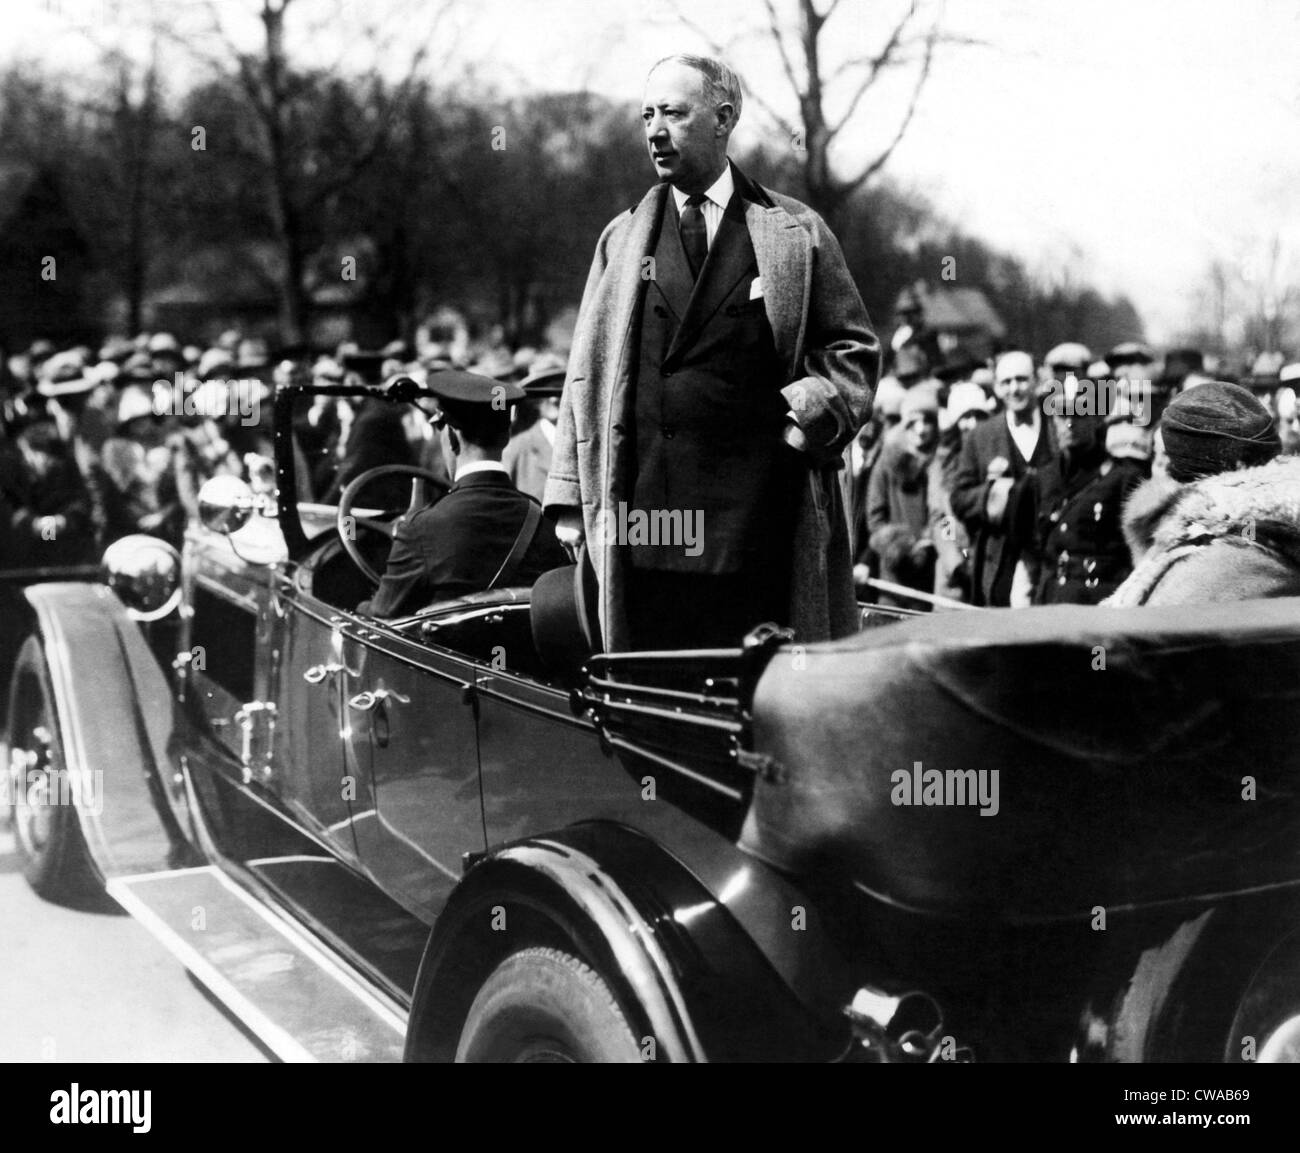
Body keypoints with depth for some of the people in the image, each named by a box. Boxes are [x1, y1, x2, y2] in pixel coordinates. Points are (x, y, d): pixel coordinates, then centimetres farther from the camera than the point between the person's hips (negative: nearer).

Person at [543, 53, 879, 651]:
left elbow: (853, 348, 10)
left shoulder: (797, 233, 8)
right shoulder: (621, 239, 14)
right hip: (644, 511, 2)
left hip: (764, 519, -1)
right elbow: (587, 371, 12)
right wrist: (570, 497, 6)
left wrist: (815, 408, -11)